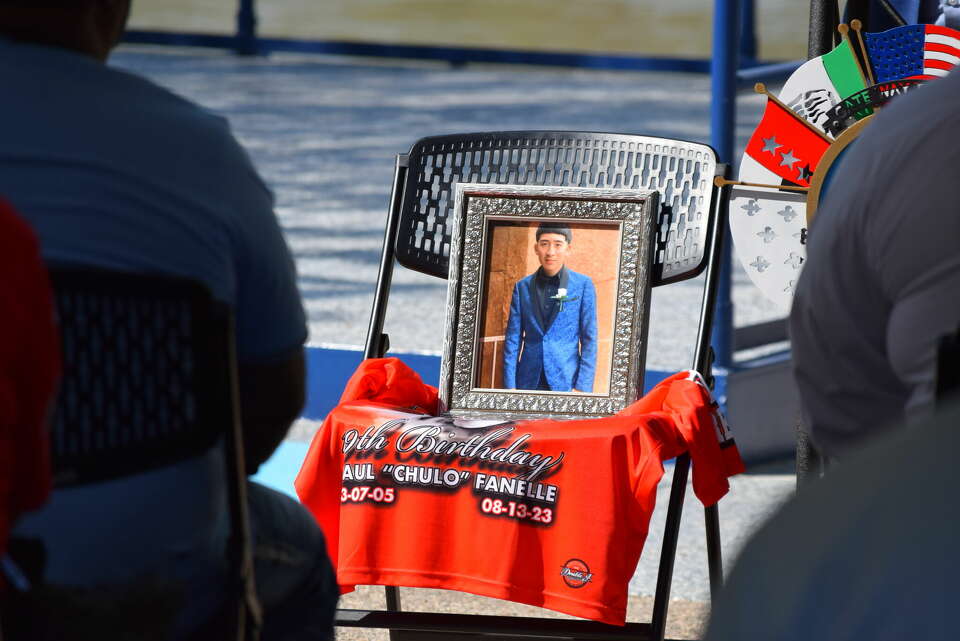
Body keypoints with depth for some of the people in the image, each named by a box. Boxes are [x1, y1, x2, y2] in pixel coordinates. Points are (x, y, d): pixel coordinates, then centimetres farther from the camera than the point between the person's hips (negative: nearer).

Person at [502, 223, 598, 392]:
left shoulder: (583, 285, 1)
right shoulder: (523, 287, 8)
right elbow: (513, 339, 7)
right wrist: (510, 386, 0)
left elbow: (589, 340, 0)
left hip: (566, 384, -2)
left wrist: (582, 386, -8)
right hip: (528, 383, 2)